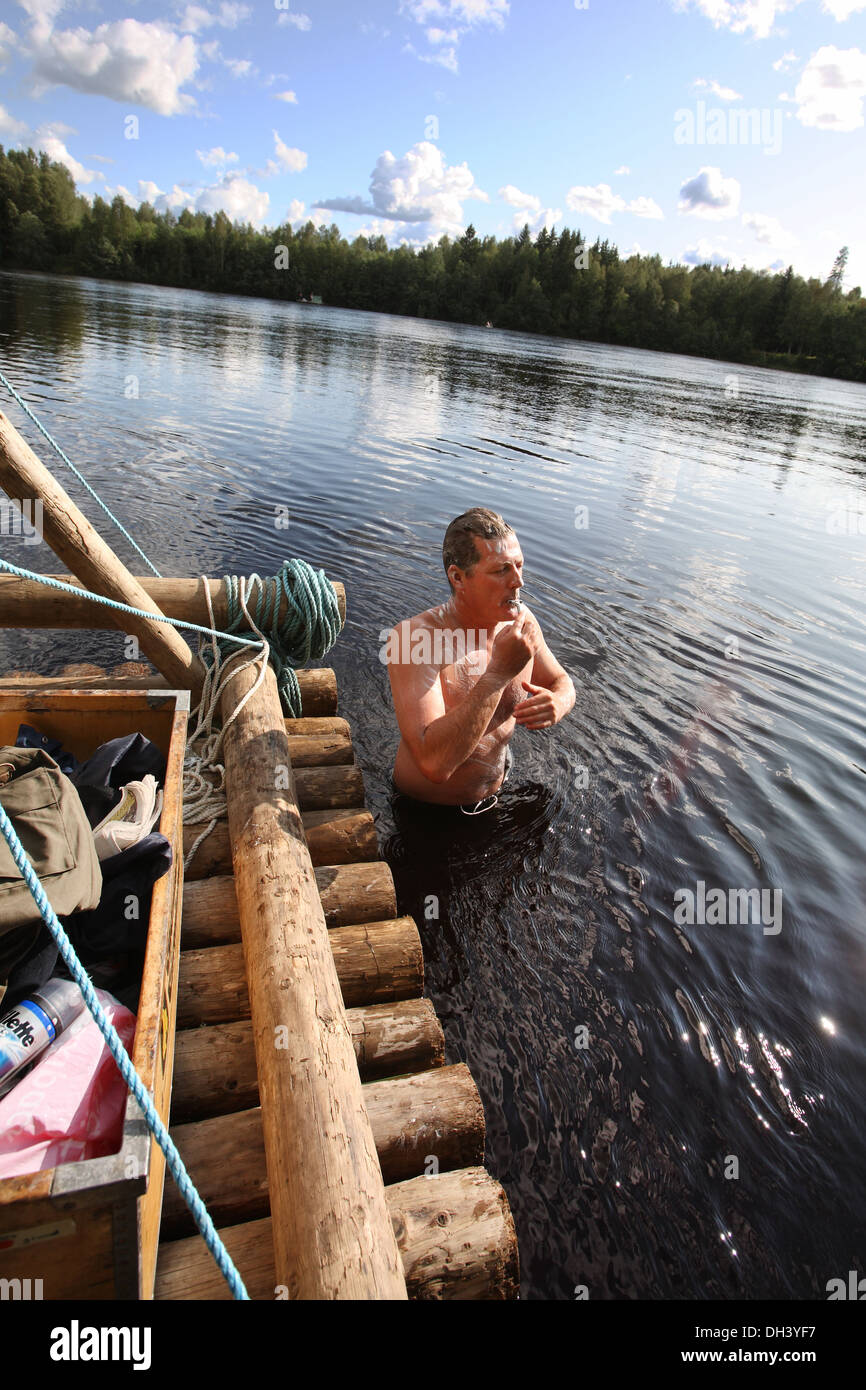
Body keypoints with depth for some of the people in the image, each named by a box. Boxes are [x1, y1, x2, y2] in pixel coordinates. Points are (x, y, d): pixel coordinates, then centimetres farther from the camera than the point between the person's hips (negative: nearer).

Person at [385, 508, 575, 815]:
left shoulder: (521, 620, -8)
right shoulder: (413, 637, -28)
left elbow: (561, 682, 11)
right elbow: (435, 764, -37)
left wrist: (558, 704, -15)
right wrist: (498, 673, -37)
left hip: (498, 794, 6)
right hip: (427, 816, -5)